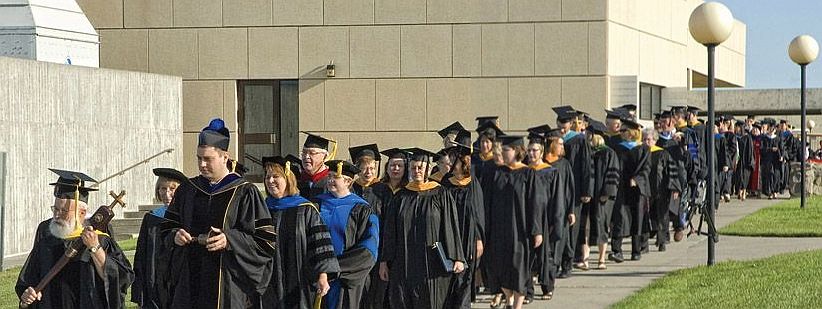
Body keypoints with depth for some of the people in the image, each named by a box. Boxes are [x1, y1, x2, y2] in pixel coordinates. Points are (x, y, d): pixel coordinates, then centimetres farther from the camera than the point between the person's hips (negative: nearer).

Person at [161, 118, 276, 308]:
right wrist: (175, 235, -4)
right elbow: (167, 229, 19)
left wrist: (230, 240, -19)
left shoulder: (244, 193, -3)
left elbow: (266, 241, -6)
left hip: (229, 284, -4)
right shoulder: (187, 191, 12)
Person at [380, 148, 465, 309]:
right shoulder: (401, 197, 11)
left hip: (431, 264, -3)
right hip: (404, 264, 3)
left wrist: (457, 258, -7)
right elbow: (390, 233, 11)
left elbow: (451, 228, -1)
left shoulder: (441, 195, 2)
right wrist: (384, 261, 6)